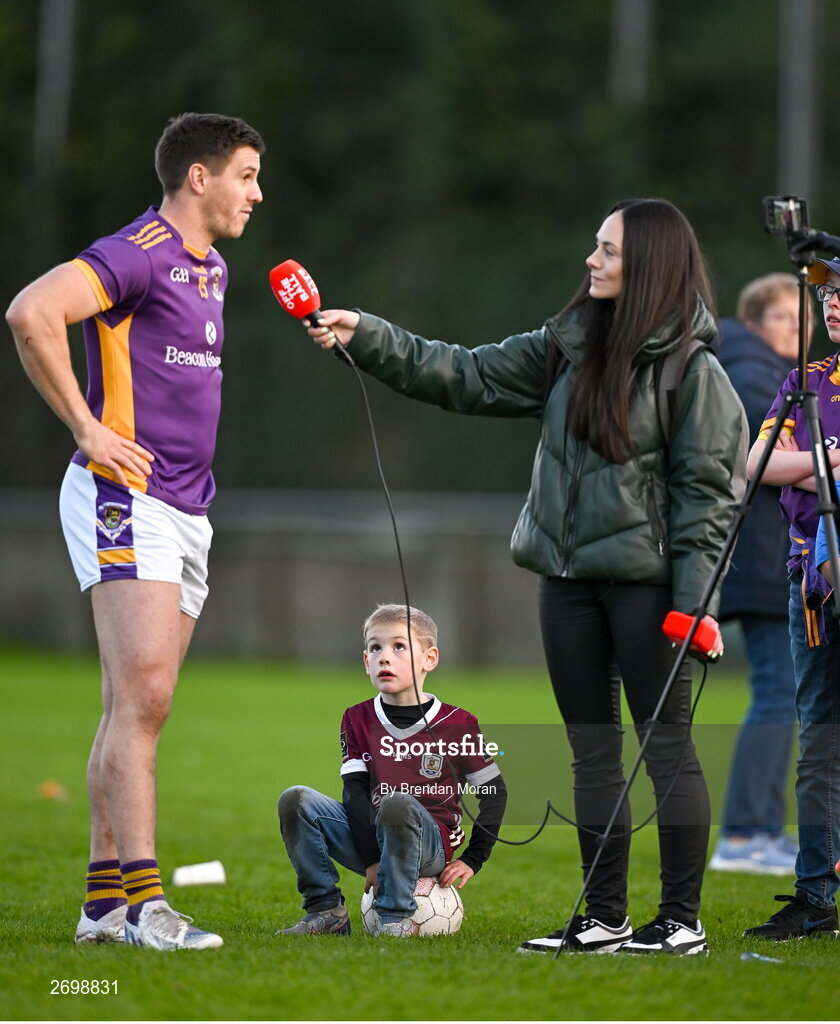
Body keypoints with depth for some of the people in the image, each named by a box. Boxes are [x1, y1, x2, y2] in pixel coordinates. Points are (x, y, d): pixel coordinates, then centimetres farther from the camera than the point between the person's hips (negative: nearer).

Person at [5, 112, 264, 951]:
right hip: (124, 500, -9)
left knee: (133, 709, 8)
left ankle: (105, 903, 10)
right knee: (142, 698, -16)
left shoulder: (209, 268, 19)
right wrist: (87, 425, -20)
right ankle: (144, 904, -21)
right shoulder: (138, 254, -11)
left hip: (185, 511, 9)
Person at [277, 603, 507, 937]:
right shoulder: (358, 719, 7)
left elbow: (494, 792, 6)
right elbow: (355, 793, -2)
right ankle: (325, 909, -10)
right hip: (369, 840, 4)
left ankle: (397, 916, -25)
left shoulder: (457, 724, -1)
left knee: (397, 803, -37)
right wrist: (371, 860, -15)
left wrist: (472, 859, 0)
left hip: (430, 847, -4)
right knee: (296, 800, -17)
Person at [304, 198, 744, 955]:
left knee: (667, 745, -2)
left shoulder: (690, 367, -8)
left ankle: (682, 920, 3)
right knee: (592, 750, 10)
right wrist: (366, 338, 2)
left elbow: (707, 488, -10)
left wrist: (695, 599, -16)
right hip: (568, 574, 7)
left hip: (644, 577, -7)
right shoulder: (568, 348, 10)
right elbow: (466, 376, 11)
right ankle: (604, 917, 16)